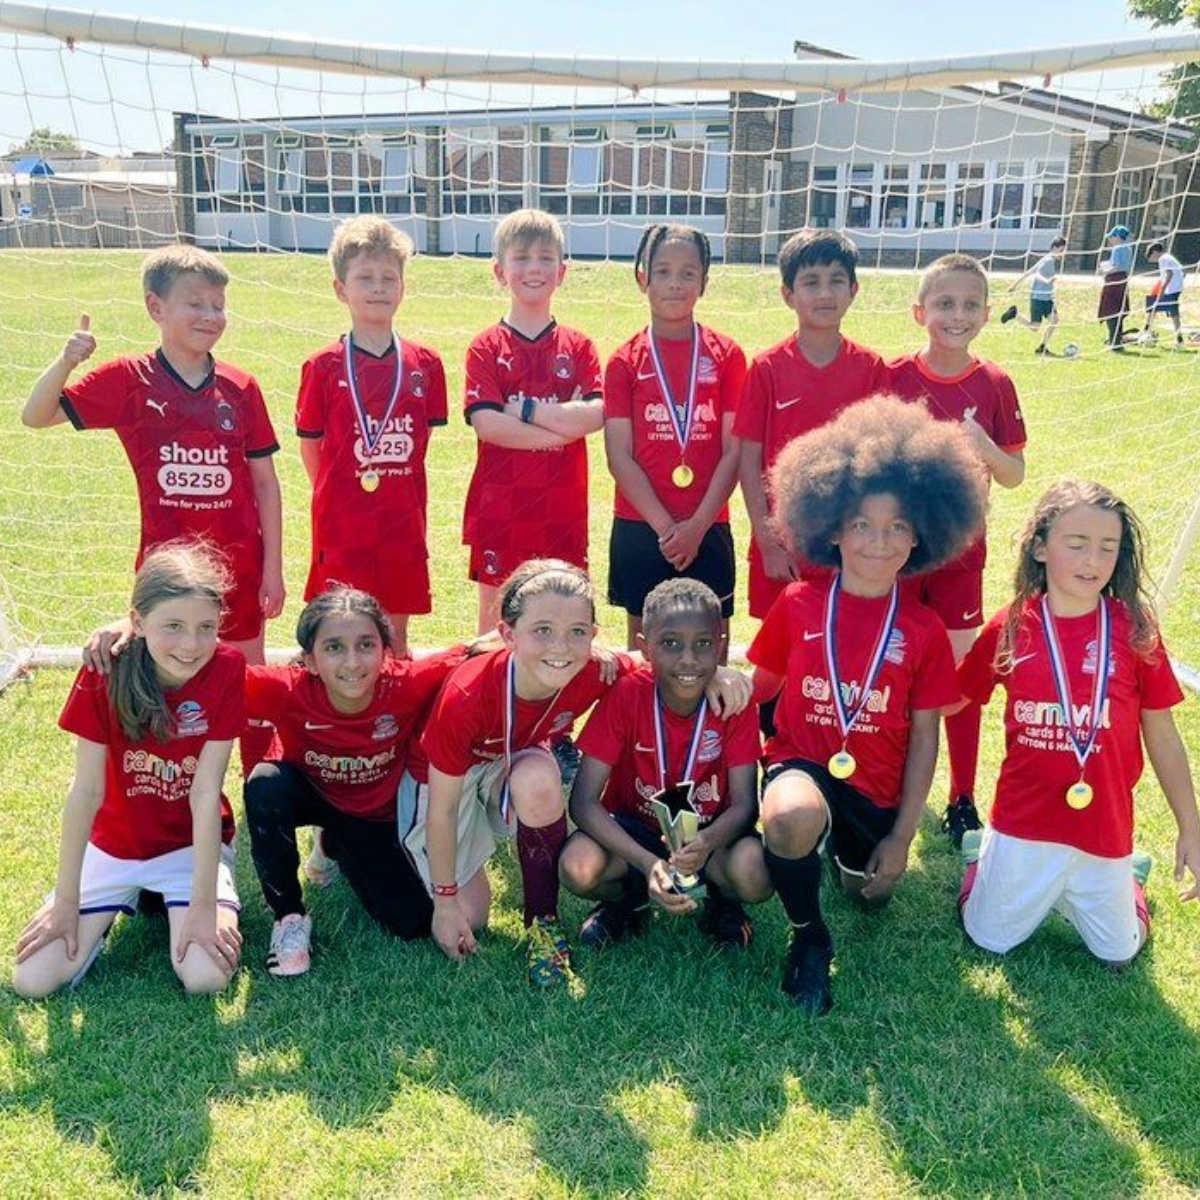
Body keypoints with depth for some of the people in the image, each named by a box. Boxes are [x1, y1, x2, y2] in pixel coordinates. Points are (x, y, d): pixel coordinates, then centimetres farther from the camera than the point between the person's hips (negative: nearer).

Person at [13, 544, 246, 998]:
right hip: (114, 841, 1)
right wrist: (66, 902, -12)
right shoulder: (105, 671, -20)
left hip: (193, 843, -1)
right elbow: (86, 789, -15)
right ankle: (117, 905, 18)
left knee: (207, 975, -21)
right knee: (32, 980, -9)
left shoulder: (226, 669, -22)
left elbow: (206, 792, -21)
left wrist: (204, 905, -21)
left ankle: (174, 905, 10)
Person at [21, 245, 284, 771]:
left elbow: (265, 482, 2)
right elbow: (36, 415, -6)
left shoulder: (240, 388, -1)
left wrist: (273, 568, -1)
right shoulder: (128, 381, -4)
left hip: (239, 562, 1)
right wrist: (66, 361, -24)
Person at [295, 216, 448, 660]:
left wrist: (399, 491, 8)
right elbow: (310, 448, 3)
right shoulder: (324, 367, -4)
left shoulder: (424, 365, 3)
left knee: (396, 637, 13)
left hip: (403, 527, 2)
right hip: (341, 527, -2)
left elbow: (422, 440, 10)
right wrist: (338, 498, 3)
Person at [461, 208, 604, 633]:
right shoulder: (486, 348, 0)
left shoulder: (578, 347, 6)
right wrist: (564, 425, -12)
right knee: (496, 617, 7)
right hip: (501, 509, -1)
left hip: (563, 512, 2)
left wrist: (522, 409, -13)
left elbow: (595, 415, -8)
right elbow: (485, 423, -13)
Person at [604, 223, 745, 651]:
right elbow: (619, 455, -4)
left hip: (708, 528, 0)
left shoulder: (727, 356, 2)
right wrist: (665, 526, -11)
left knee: (711, 641, 5)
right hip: (640, 527, 0)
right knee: (645, 640, 8)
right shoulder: (625, 361, 1)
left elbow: (734, 451, -2)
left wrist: (697, 525, -10)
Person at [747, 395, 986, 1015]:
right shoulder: (798, 605, -7)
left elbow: (924, 736, 0)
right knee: (793, 818, -36)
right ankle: (808, 939, -6)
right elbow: (764, 683, 8)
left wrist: (902, 837, -1)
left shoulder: (923, 630, -5)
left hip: (875, 788, 3)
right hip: (801, 761, -3)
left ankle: (852, 853, 48)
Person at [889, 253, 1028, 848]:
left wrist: (986, 447, -18)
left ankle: (963, 800, 19)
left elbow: (1015, 475, 0)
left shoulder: (995, 385, -2)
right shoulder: (894, 376, -4)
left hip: (959, 549, 0)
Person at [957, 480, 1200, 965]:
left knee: (1118, 953, 16)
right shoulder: (1010, 627, -11)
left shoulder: (1135, 629, -10)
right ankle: (986, 854, 40)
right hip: (1024, 822, 0)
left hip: (1104, 829, 1)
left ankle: (1124, 876, 43)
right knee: (989, 940, 14)